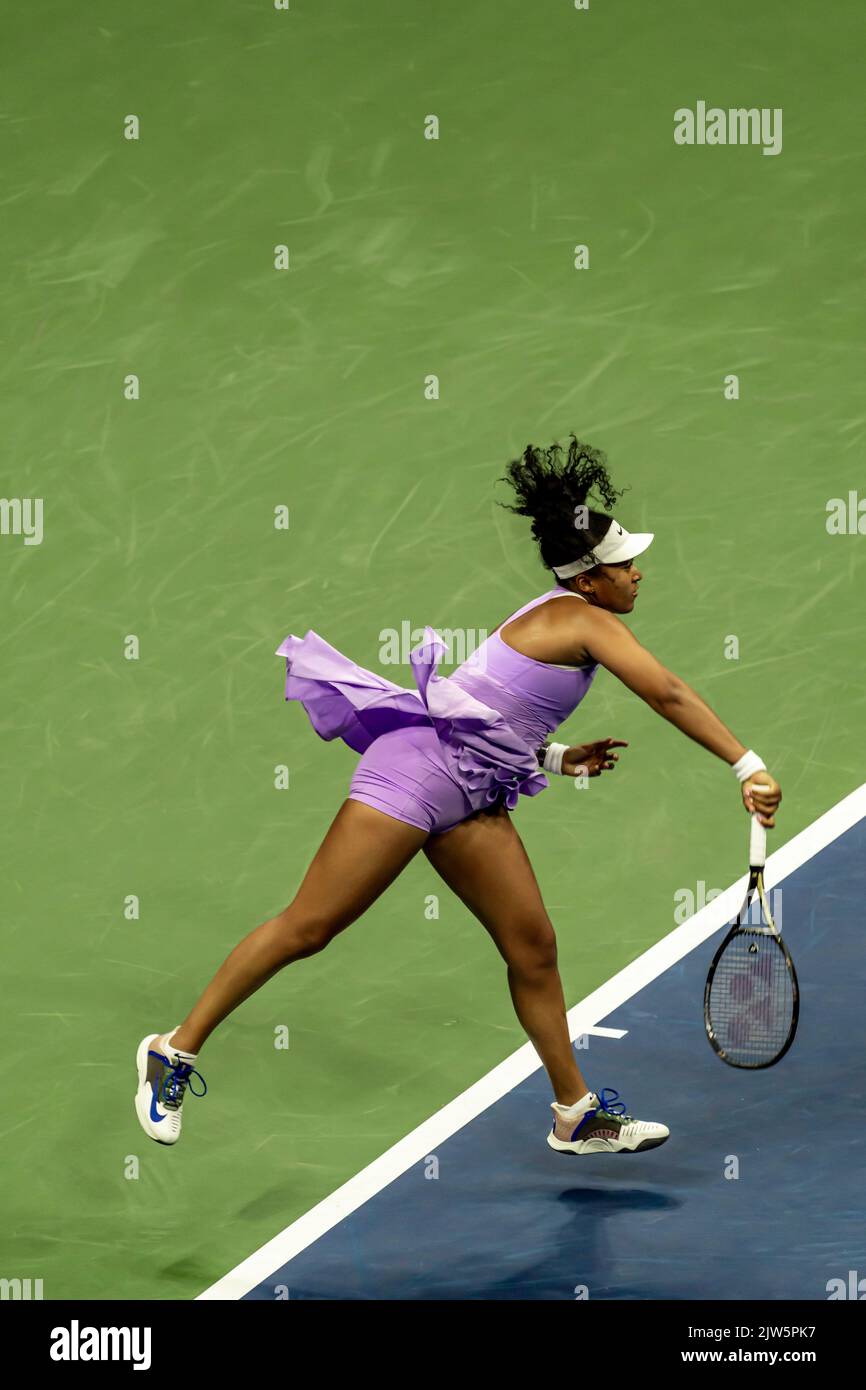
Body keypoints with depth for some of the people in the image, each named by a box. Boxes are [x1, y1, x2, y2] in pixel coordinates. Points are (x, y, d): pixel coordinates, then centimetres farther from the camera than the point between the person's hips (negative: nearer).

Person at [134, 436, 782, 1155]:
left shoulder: (555, 617, 16)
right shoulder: (587, 620, -12)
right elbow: (669, 695, -21)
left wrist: (558, 758, 18)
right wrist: (749, 766, -22)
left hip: (472, 799, 10)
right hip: (417, 768, -10)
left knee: (533, 946, 6)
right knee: (307, 928, -7)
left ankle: (576, 1115, 14)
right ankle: (176, 1052, 2)